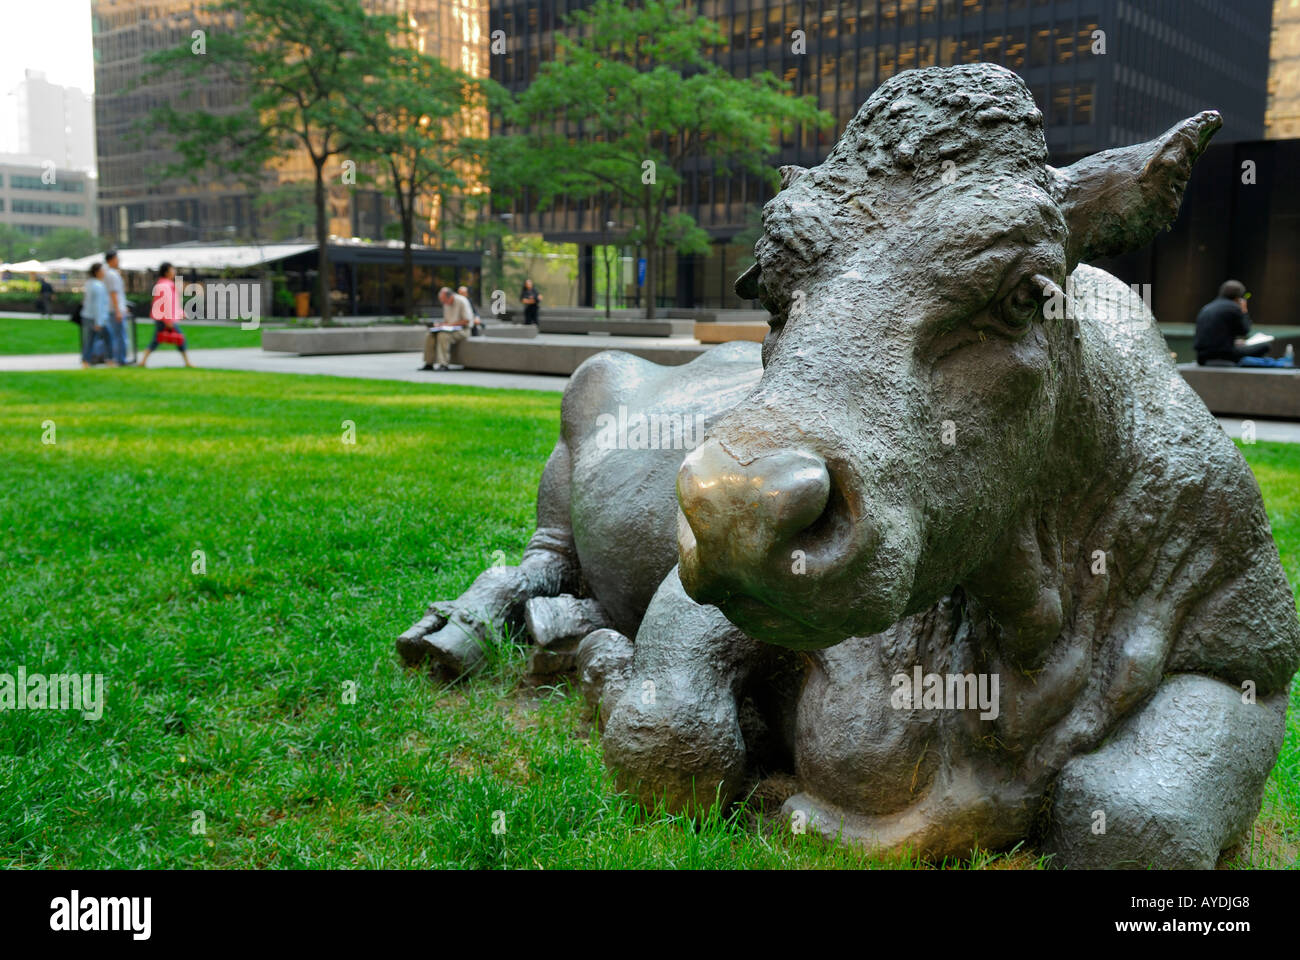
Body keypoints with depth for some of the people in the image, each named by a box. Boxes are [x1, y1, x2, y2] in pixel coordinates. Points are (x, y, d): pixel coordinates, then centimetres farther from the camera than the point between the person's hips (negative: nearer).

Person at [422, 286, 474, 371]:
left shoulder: (462, 301, -14)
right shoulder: (446, 303, 11)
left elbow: (467, 320, -18)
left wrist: (451, 324, -19)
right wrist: (441, 324, -1)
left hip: (462, 330, -8)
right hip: (450, 329, 8)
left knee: (443, 336, -33)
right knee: (430, 336, -13)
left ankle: (444, 364, -34)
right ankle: (429, 363, -12)